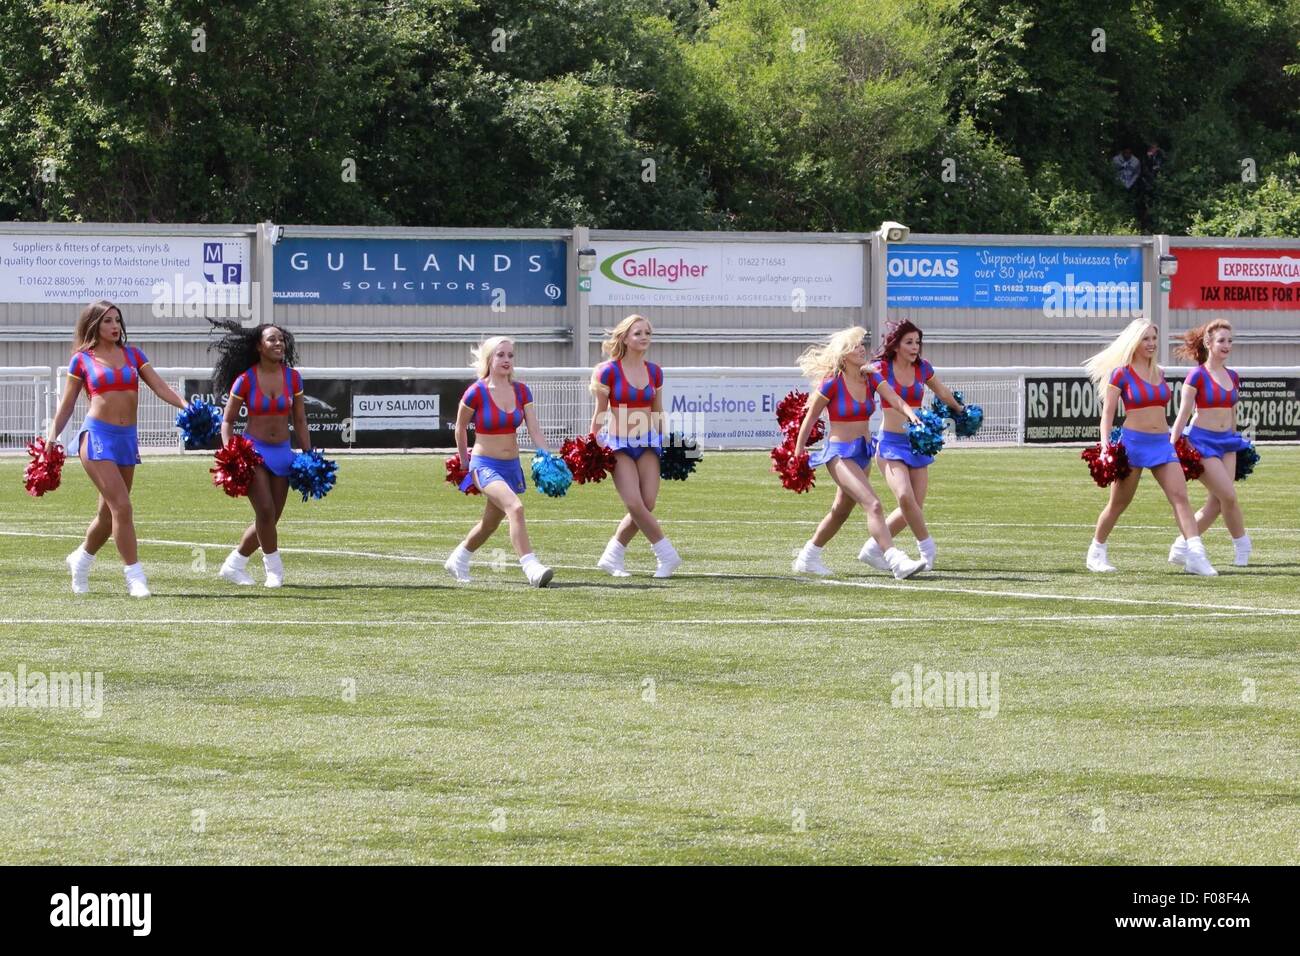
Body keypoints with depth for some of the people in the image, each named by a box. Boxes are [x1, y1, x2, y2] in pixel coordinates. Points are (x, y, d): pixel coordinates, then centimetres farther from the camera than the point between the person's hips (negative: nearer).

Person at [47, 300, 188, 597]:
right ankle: (135, 577, -12)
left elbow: (160, 387, 3)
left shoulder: (132, 354, 12)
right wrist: (51, 437, 2)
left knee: (109, 512, 11)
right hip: (97, 436, -5)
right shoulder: (82, 359, 3)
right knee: (121, 506, -15)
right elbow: (67, 405, 9)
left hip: (127, 438, 5)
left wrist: (185, 405, -14)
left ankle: (80, 559, 36)